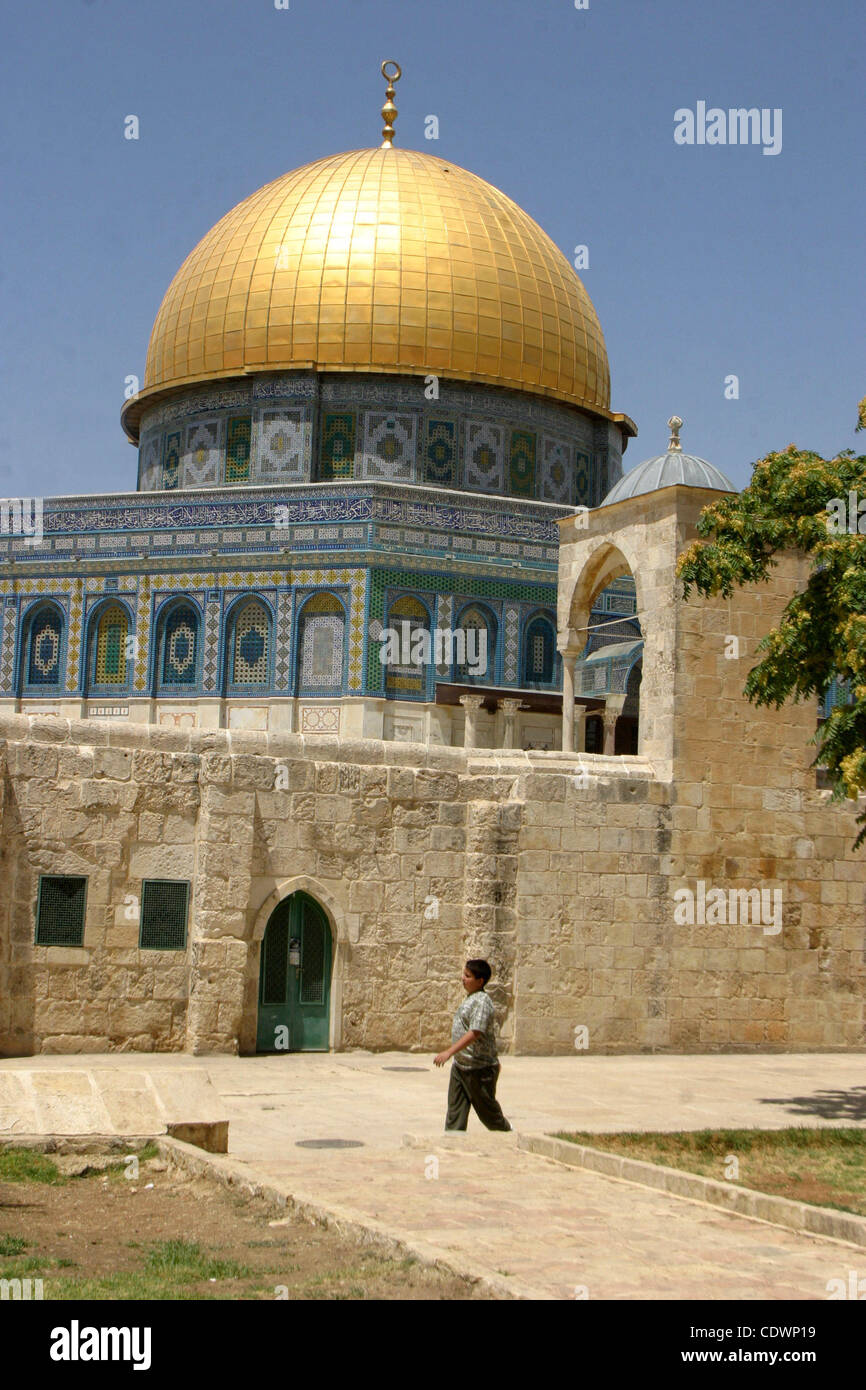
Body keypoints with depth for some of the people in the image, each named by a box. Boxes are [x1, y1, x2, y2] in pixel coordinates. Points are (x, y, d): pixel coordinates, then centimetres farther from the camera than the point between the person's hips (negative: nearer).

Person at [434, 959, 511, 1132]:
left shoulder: (482, 1001, -20)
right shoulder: (470, 998, 11)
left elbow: (474, 1033, -29)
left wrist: (449, 1052, -34)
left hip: (480, 1068, -9)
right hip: (460, 1065, 9)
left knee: (487, 1111, 6)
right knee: (455, 1111, 6)